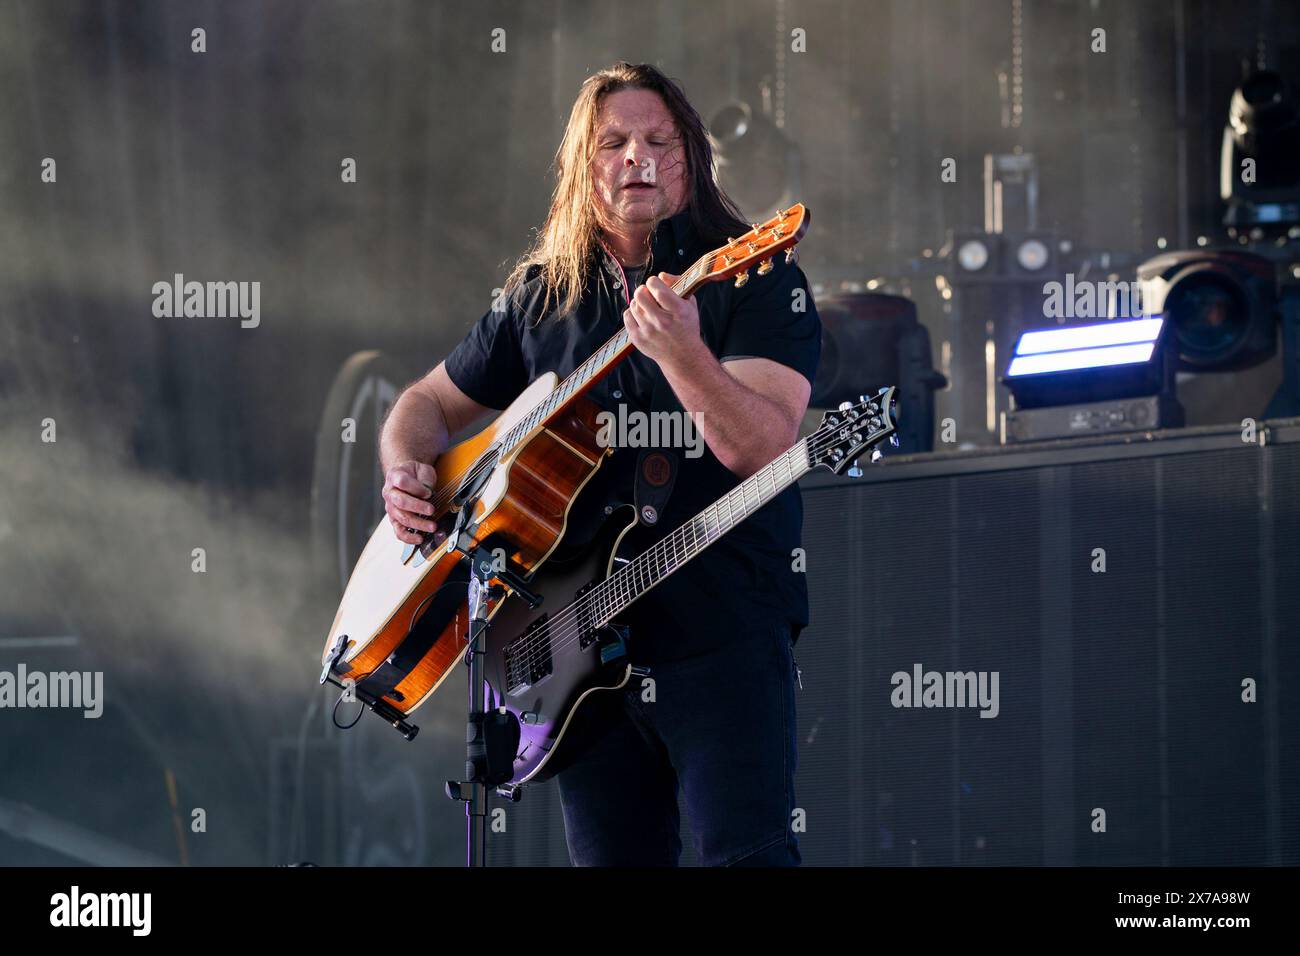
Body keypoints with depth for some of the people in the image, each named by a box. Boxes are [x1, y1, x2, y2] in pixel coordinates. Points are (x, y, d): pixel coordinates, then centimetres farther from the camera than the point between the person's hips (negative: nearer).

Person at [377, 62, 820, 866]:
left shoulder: (758, 281, -2)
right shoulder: (541, 295, 13)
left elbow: (763, 450, -18)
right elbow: (430, 402, 27)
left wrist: (683, 354, -34)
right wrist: (407, 473, 5)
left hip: (722, 629, -5)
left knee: (746, 854, -17)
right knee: (612, 857, 6)